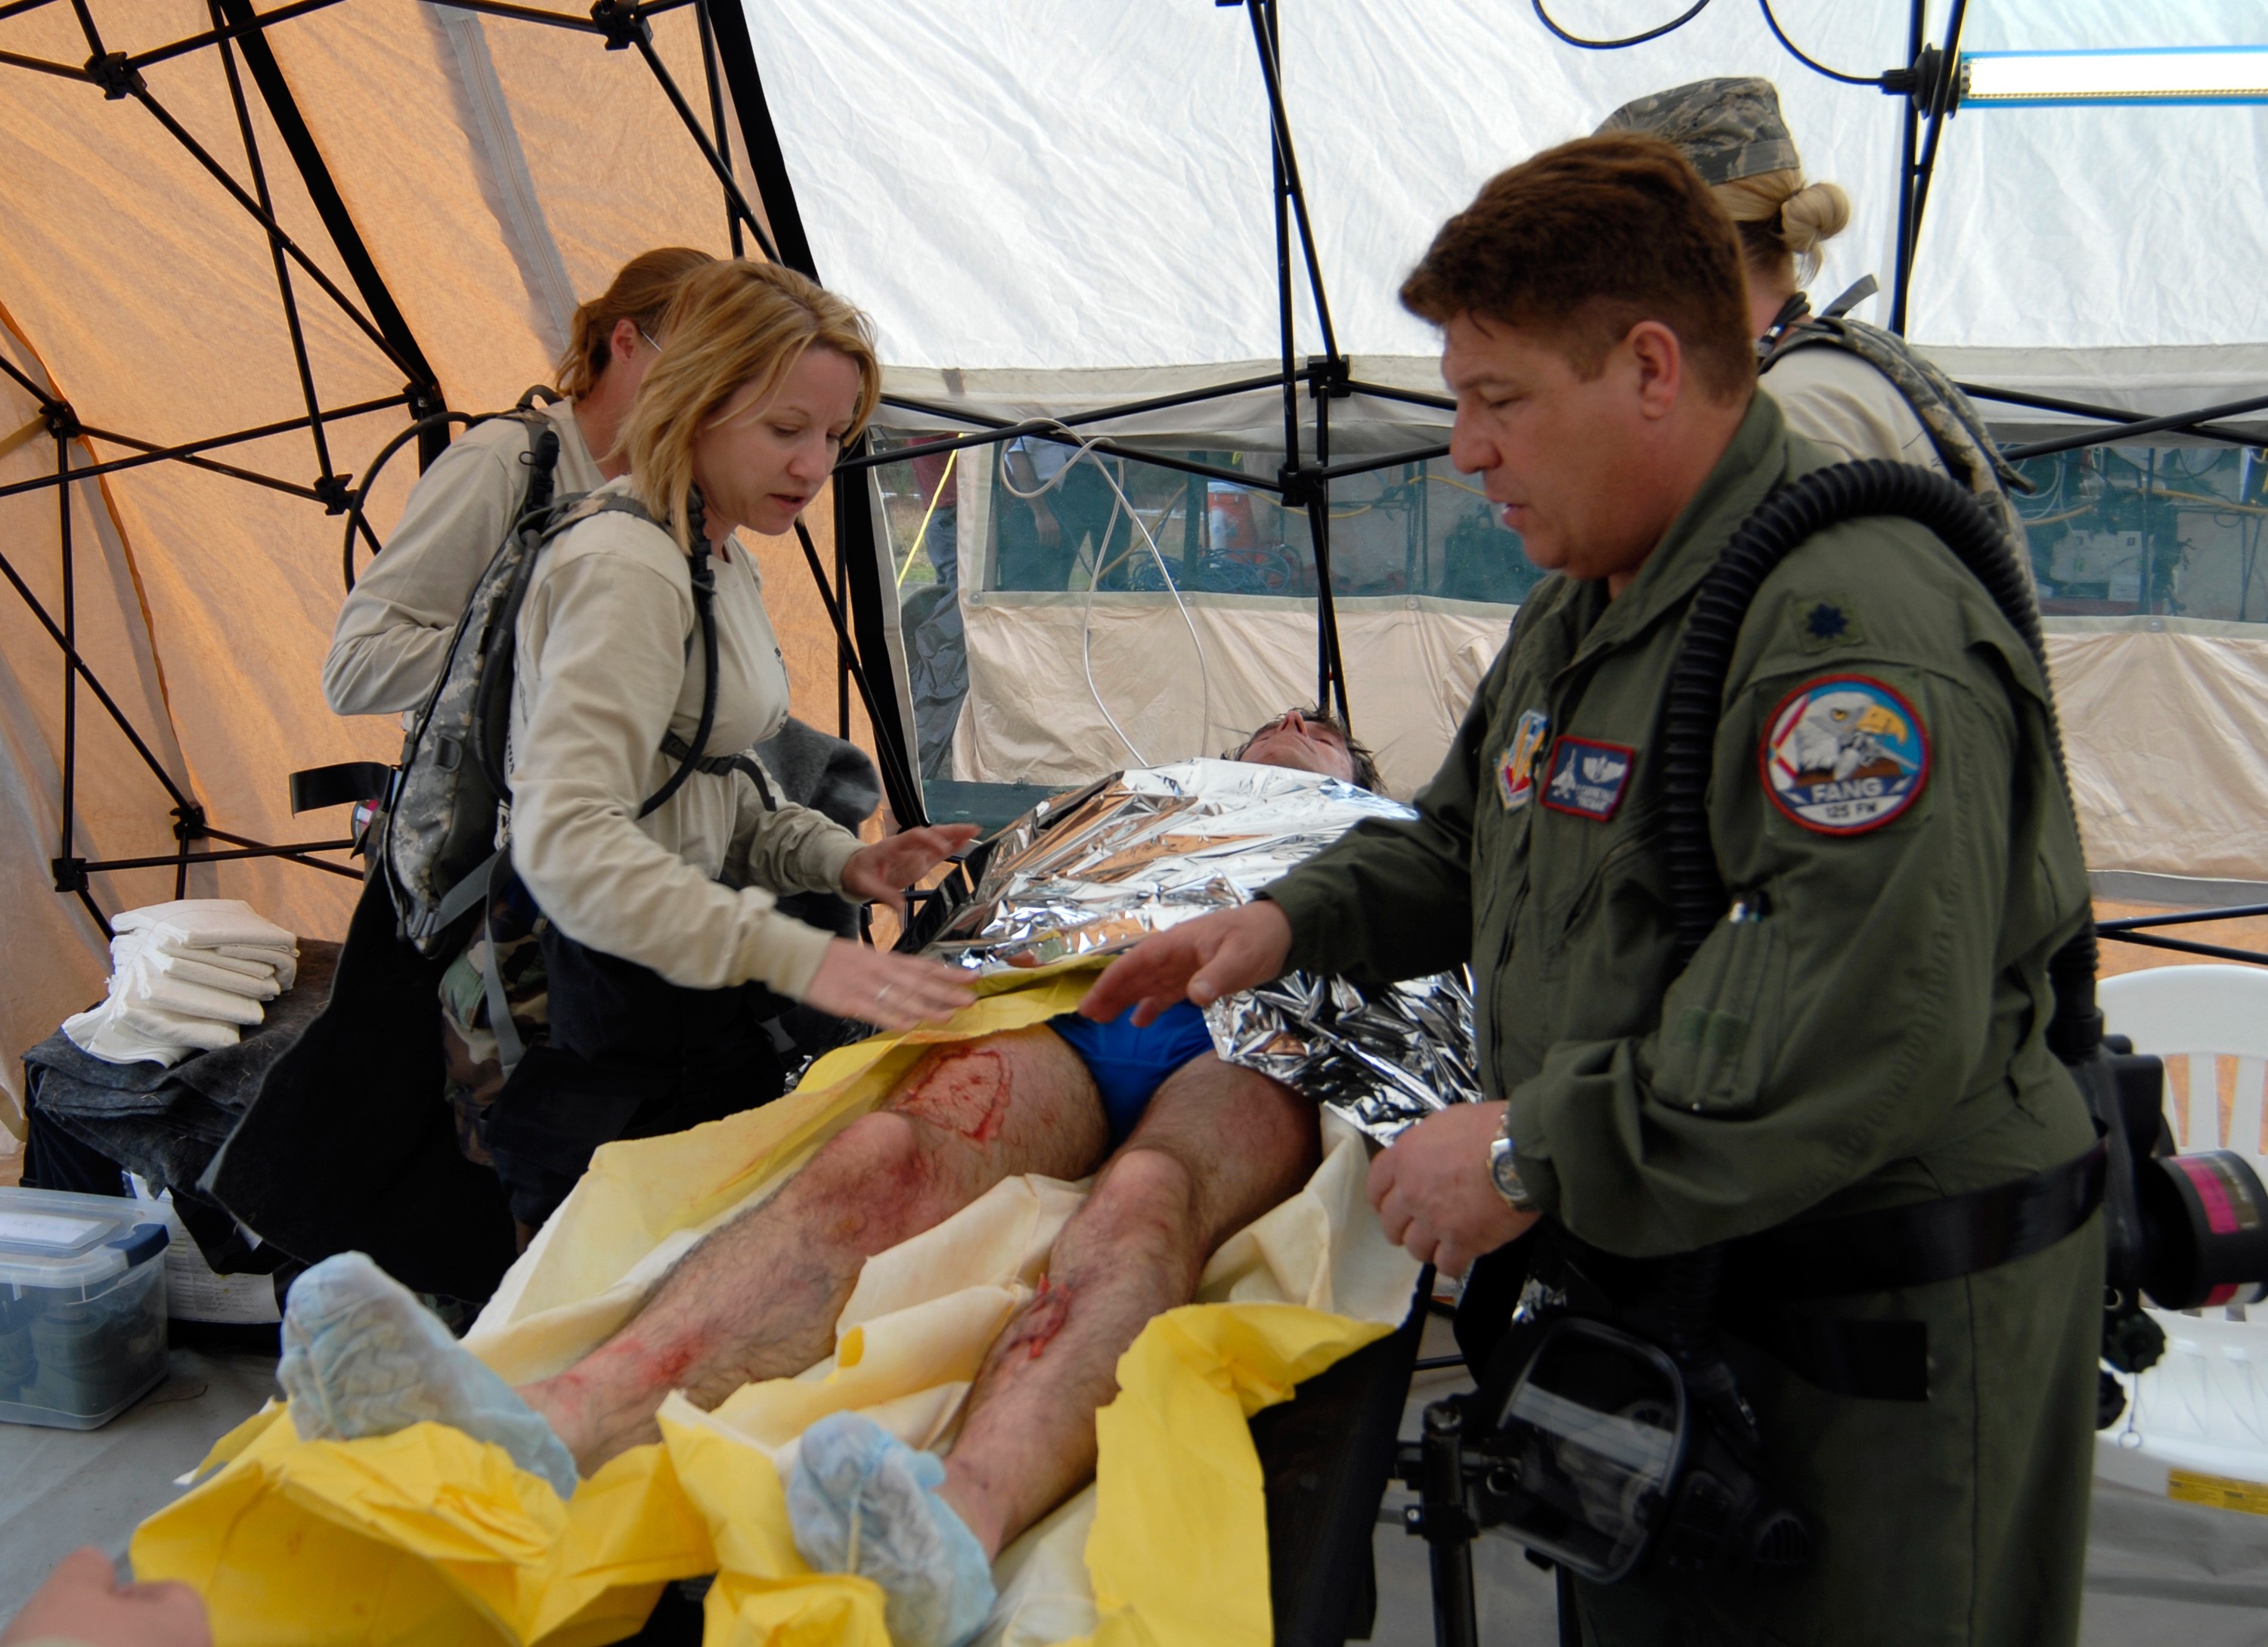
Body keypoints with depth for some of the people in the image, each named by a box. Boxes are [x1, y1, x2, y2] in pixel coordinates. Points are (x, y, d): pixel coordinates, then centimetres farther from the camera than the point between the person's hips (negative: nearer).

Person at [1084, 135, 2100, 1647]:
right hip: (1653, 1295, 9)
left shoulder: (1853, 628, -24)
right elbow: (1471, 842, 27)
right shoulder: (1580, 614, 12)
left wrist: (1536, 1148, -26)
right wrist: (1294, 920, 9)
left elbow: (1876, 1024, -33)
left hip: (1878, 1342, -9)